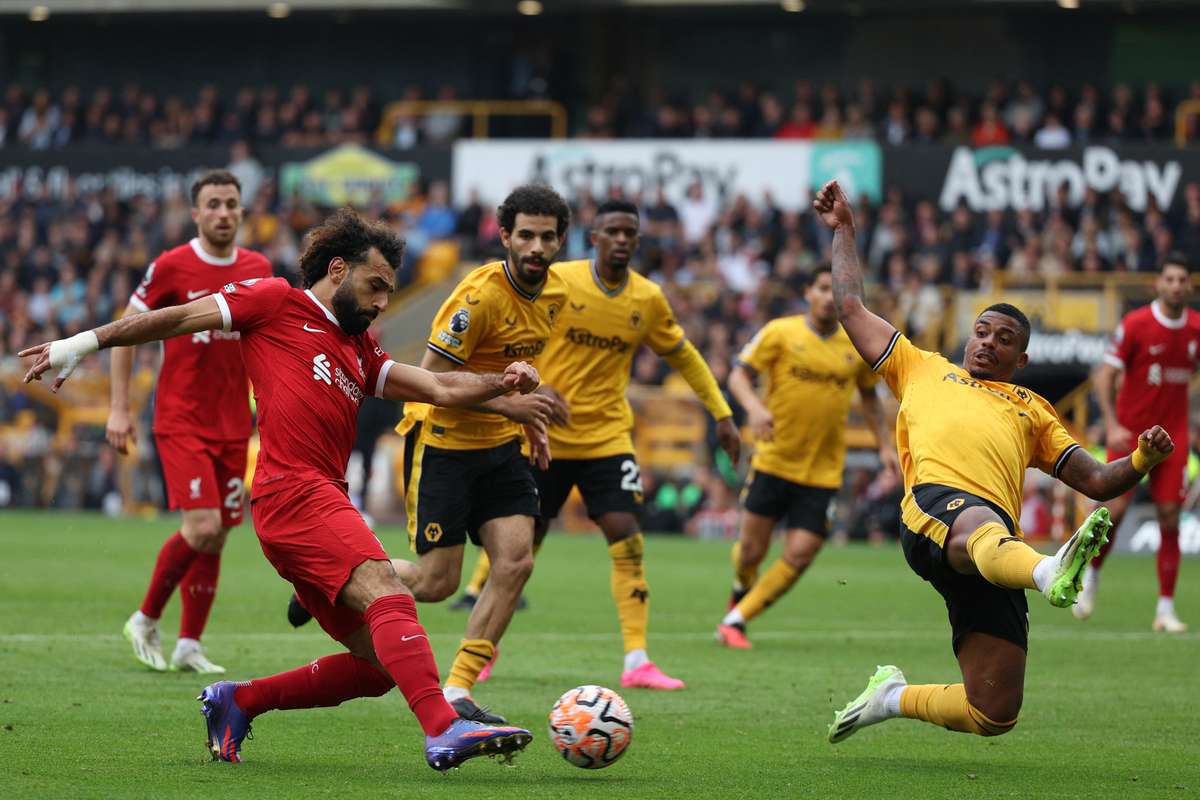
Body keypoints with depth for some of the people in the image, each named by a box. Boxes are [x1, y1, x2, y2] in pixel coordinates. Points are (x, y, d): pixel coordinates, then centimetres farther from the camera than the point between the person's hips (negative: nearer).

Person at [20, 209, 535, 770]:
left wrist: (499, 382, 3)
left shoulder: (360, 351, 28)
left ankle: (236, 702, 17)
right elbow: (180, 319, 11)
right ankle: (444, 729, -43)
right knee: (389, 596, -27)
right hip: (294, 490, -9)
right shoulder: (276, 302, 9)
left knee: (378, 666, 4)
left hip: (324, 503, 9)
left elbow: (440, 389, 21)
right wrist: (86, 343, 10)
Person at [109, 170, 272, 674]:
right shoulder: (171, 268, -8)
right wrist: (119, 408, -5)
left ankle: (189, 645, 13)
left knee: (217, 537, 4)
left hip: (233, 423, 5)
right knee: (202, 526, -16)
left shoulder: (258, 270, 6)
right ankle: (146, 620, 3)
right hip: (181, 420, -5)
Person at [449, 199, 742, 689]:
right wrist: (535, 389, -23)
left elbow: (683, 356, 15)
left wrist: (722, 415, 13)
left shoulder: (648, 299, 1)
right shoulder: (557, 282, -10)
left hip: (608, 437, 2)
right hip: (547, 434, -2)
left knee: (626, 538, -11)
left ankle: (637, 662, -10)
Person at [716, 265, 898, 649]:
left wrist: (885, 446, 12)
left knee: (798, 558, -9)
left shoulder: (858, 345, 5)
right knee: (752, 551, 0)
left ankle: (736, 619, 5)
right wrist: (754, 407, -24)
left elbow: (869, 396, 20)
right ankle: (739, 597, 34)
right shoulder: (780, 333, -3)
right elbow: (739, 375, -4)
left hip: (823, 473, 2)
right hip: (773, 461, -2)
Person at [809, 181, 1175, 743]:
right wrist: (843, 232, 43)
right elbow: (851, 308, 40)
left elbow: (1095, 481, 29)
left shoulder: (1032, 411, 37)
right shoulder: (922, 370, 35)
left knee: (995, 714, -9)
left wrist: (1141, 461, 9)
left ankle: (893, 698, 17)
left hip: (996, 539, 3)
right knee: (981, 526, -44)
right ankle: (1050, 574, -77)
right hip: (934, 505, -3)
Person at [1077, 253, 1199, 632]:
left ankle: (1166, 610, 3)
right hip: (1130, 430, -3)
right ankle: (1091, 574, 18)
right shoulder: (1134, 324, -10)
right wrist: (1112, 425, -20)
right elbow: (1105, 375, -9)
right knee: (1116, 508, -11)